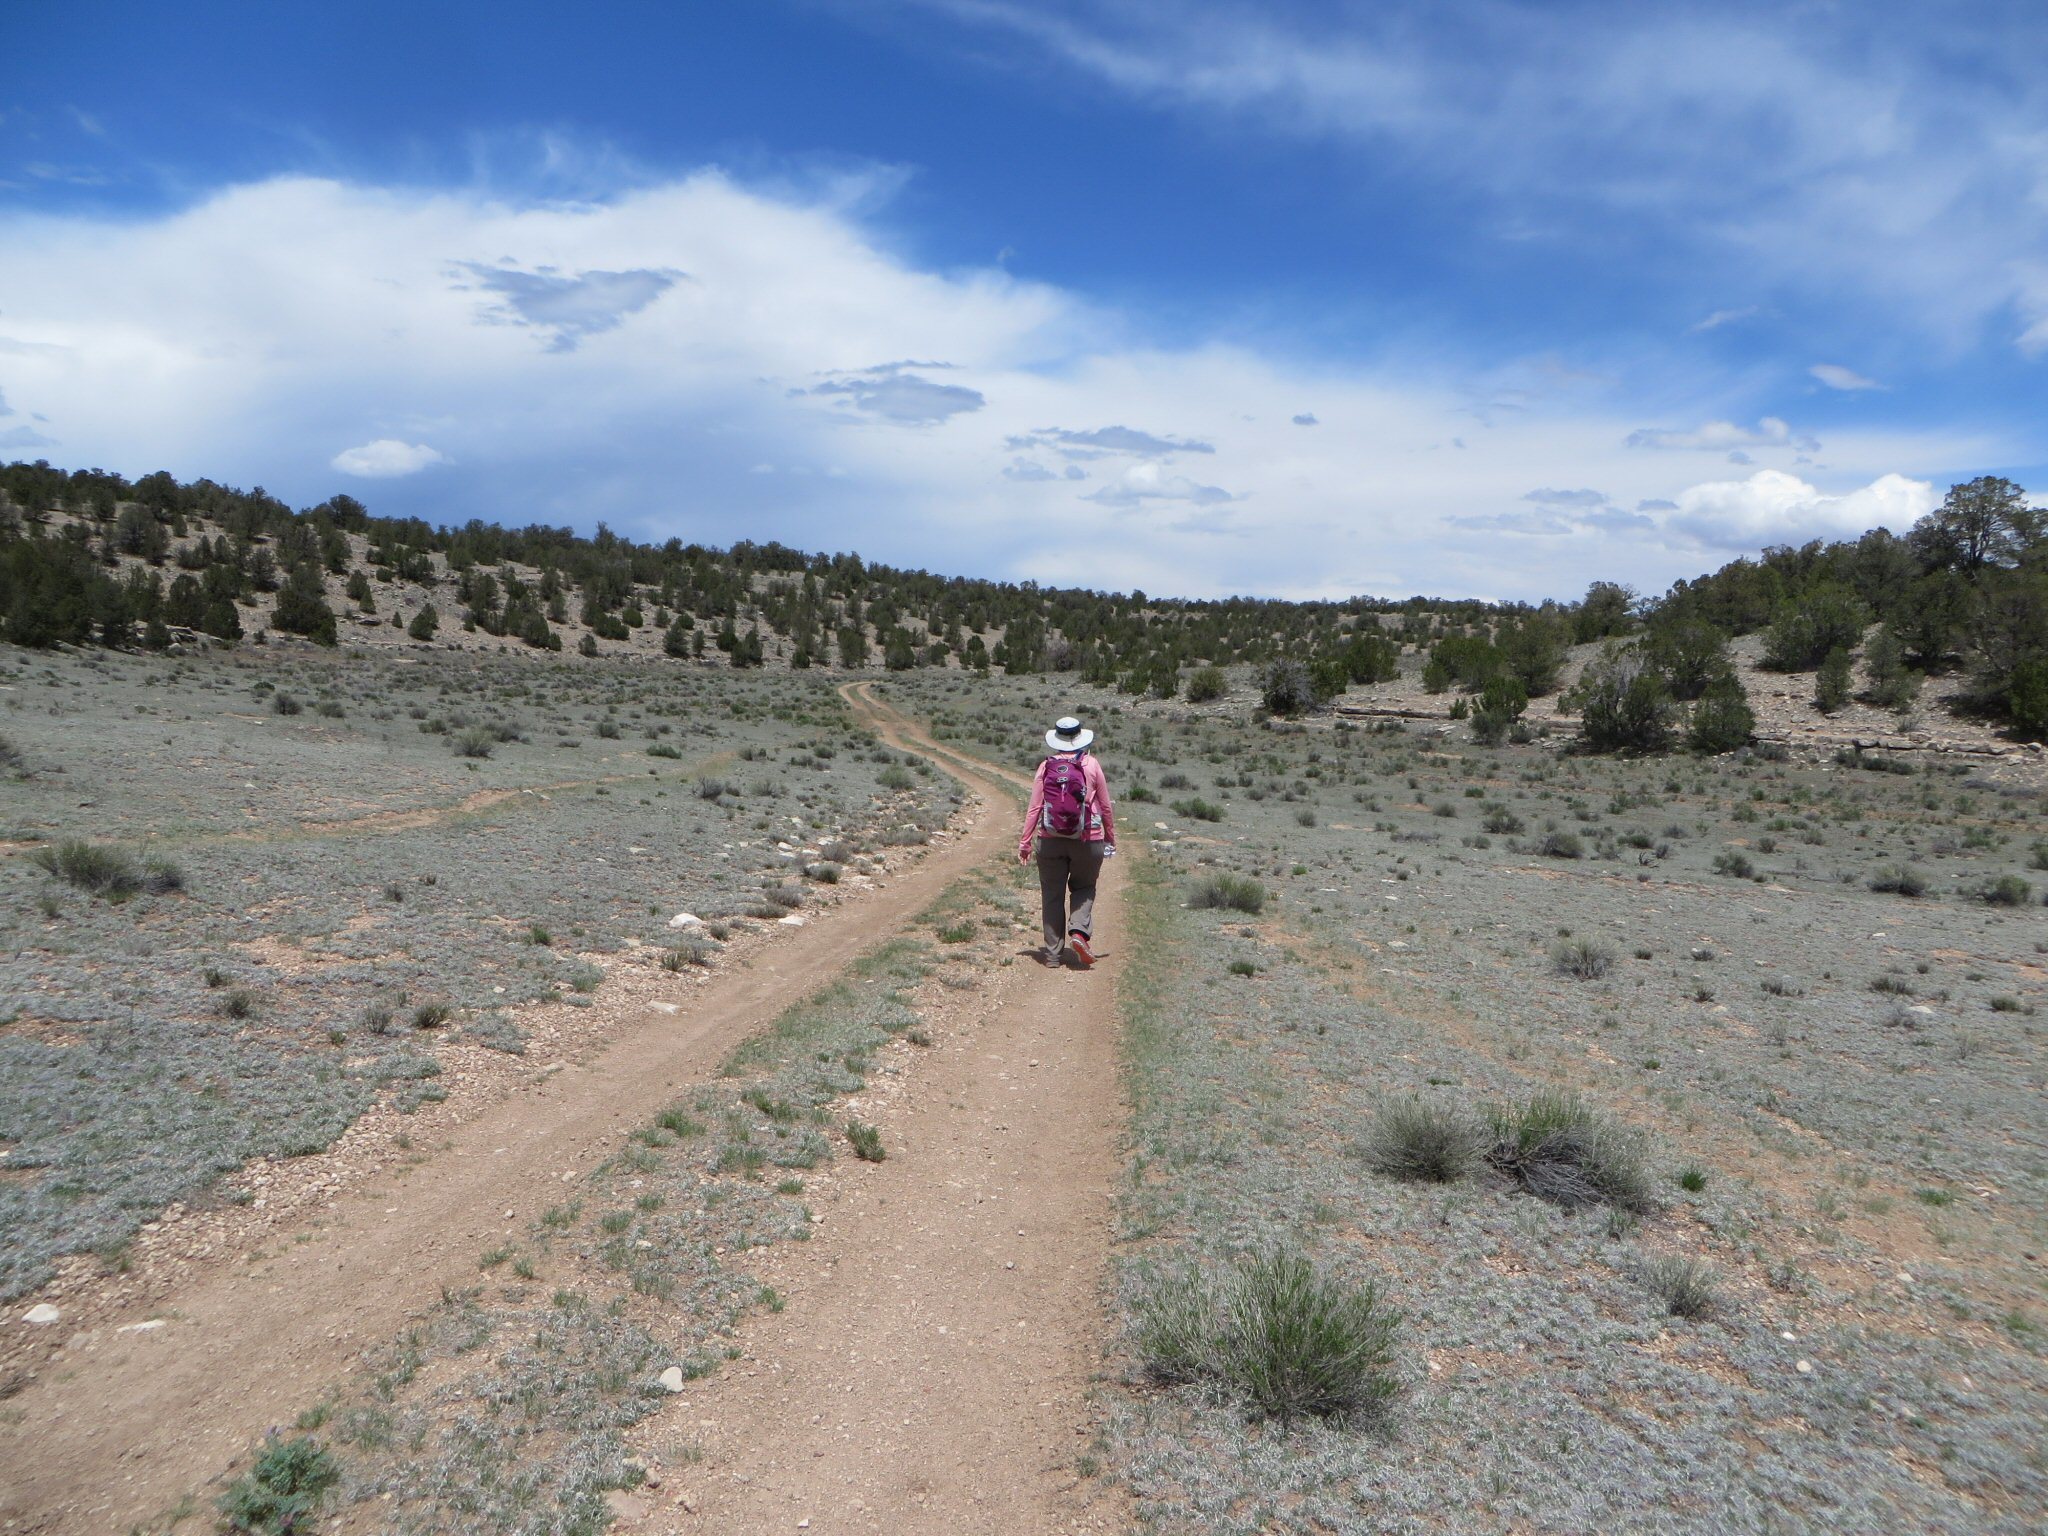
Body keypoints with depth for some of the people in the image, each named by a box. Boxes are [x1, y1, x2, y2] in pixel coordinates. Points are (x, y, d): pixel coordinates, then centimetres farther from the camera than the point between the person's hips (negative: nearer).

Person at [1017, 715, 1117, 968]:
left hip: (1050, 840, 1)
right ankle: (1079, 931, -5)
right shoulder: (1091, 765, -3)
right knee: (1083, 888, 18)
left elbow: (1034, 808, -1)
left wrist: (1025, 842, 5)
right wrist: (1111, 838, 13)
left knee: (1052, 895, 10)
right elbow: (1106, 807, 1)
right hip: (1087, 840, -1)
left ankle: (1053, 952, 13)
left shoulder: (1045, 767, -1)